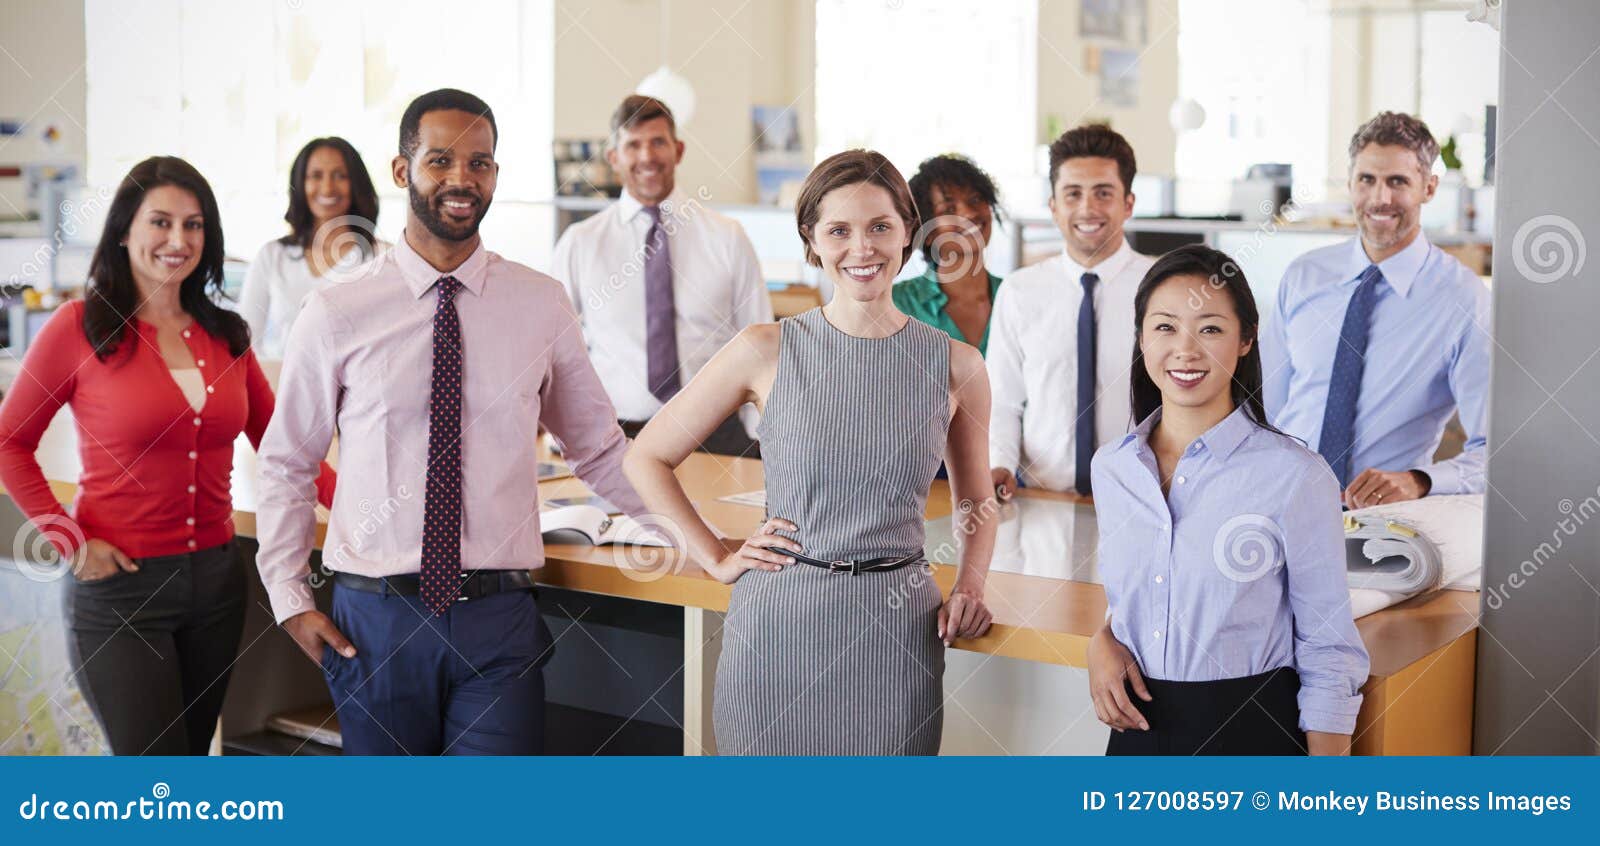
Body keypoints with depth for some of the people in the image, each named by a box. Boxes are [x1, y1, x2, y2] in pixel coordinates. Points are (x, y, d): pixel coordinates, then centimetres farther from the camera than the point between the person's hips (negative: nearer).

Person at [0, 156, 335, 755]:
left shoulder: (225, 334, 7)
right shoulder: (80, 327, -7)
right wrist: (68, 541, -10)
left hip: (215, 579, 5)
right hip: (119, 587, -5)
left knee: (191, 752, 17)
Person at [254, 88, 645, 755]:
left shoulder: (542, 306, 2)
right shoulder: (335, 315, -1)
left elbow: (599, 451, 10)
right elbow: (285, 464, 8)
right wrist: (290, 599, 1)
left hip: (498, 622, 0)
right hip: (374, 620, 0)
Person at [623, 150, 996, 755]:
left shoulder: (955, 365, 1)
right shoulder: (767, 352, -3)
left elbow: (976, 502, 17)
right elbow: (647, 458, 6)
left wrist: (969, 587, 1)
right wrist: (717, 559, 0)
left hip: (897, 630, 1)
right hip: (778, 621, -1)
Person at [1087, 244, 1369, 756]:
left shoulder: (1295, 477, -14)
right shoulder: (1110, 466, 0)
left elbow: (1329, 655, -10)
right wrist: (1104, 641, -5)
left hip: (1251, 733, -4)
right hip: (1137, 728, 4)